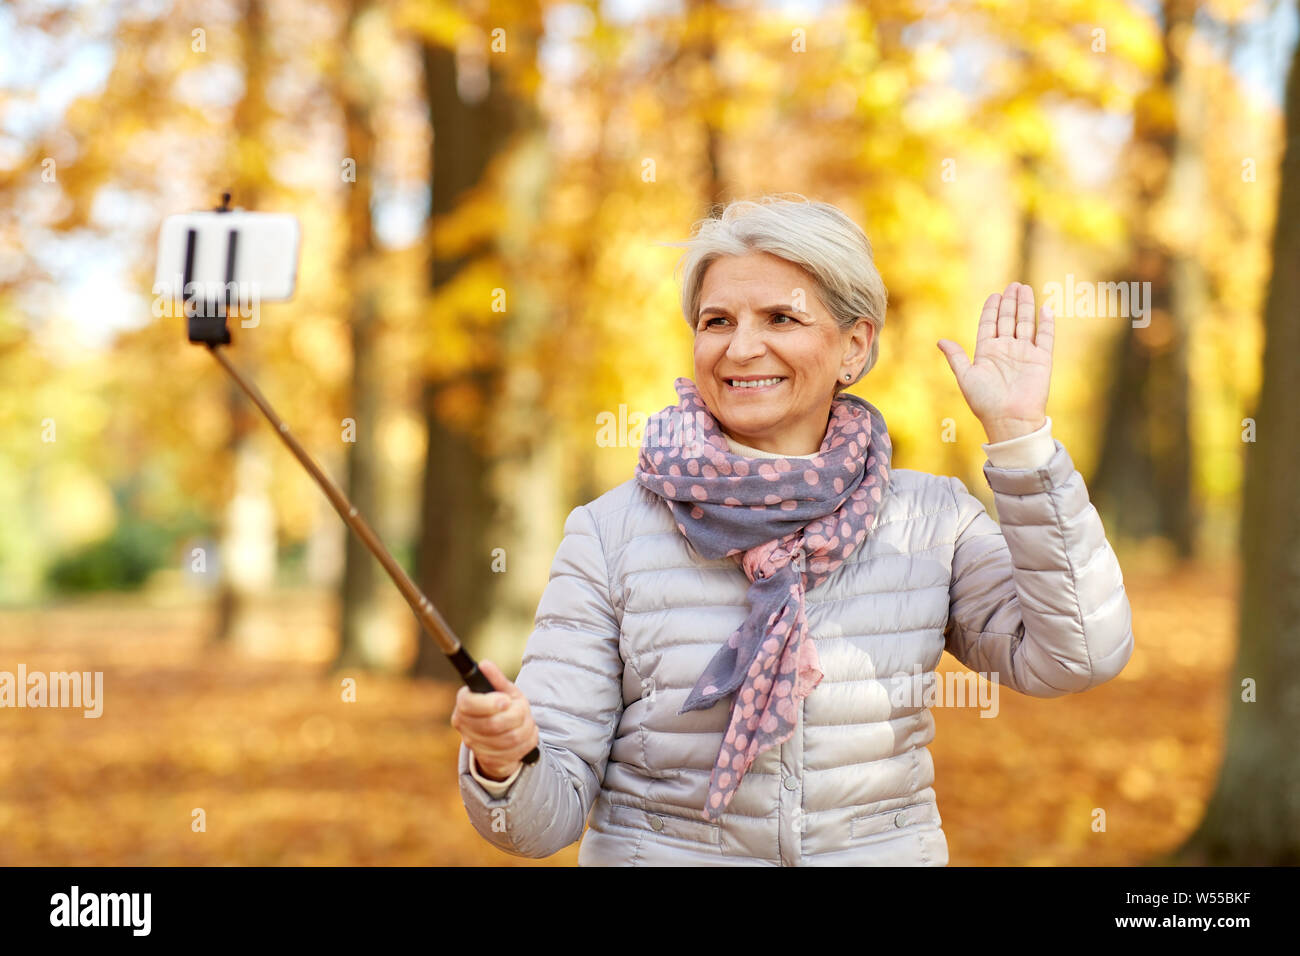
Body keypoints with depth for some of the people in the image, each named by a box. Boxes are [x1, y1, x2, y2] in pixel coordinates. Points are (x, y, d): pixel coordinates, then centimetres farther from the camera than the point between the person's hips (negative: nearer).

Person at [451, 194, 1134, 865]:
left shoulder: (929, 520, 3)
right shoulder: (610, 533, -3)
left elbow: (1078, 656, -10)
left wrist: (1019, 433, -9)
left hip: (887, 851, 1)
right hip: (656, 850, 0)